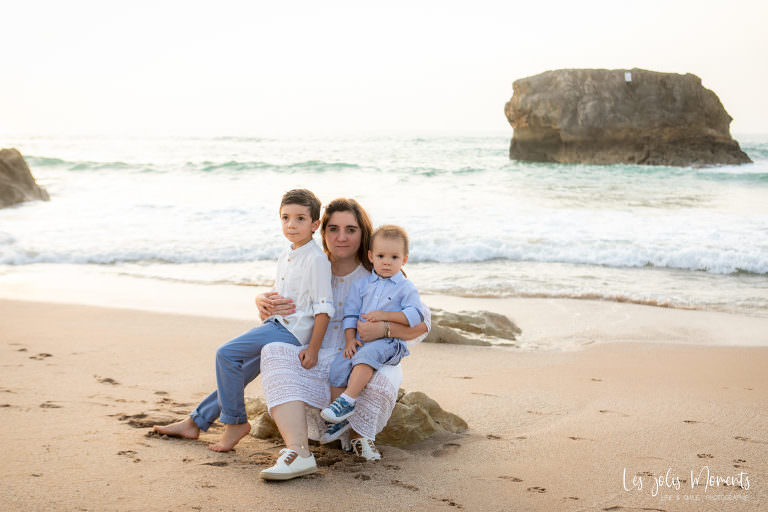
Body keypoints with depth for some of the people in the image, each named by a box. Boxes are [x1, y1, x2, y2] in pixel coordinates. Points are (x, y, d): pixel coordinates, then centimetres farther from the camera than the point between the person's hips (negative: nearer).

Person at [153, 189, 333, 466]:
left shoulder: (317, 258, -13)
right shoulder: (284, 257, 14)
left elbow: (324, 308, -16)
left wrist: (313, 349, -19)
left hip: (292, 331, -9)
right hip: (275, 325, 9)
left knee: (226, 354, -19)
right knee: (236, 374, 13)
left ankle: (235, 422, -8)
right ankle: (196, 422, 27)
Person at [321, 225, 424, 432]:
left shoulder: (406, 288, 3)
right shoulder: (362, 285, 16)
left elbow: (416, 315, -7)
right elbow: (350, 313, 15)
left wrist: (385, 315, -16)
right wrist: (350, 340, -1)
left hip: (389, 342, -5)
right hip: (360, 341, 5)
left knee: (366, 355, -36)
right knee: (337, 368, -16)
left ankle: (348, 400, -34)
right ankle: (340, 419, -6)